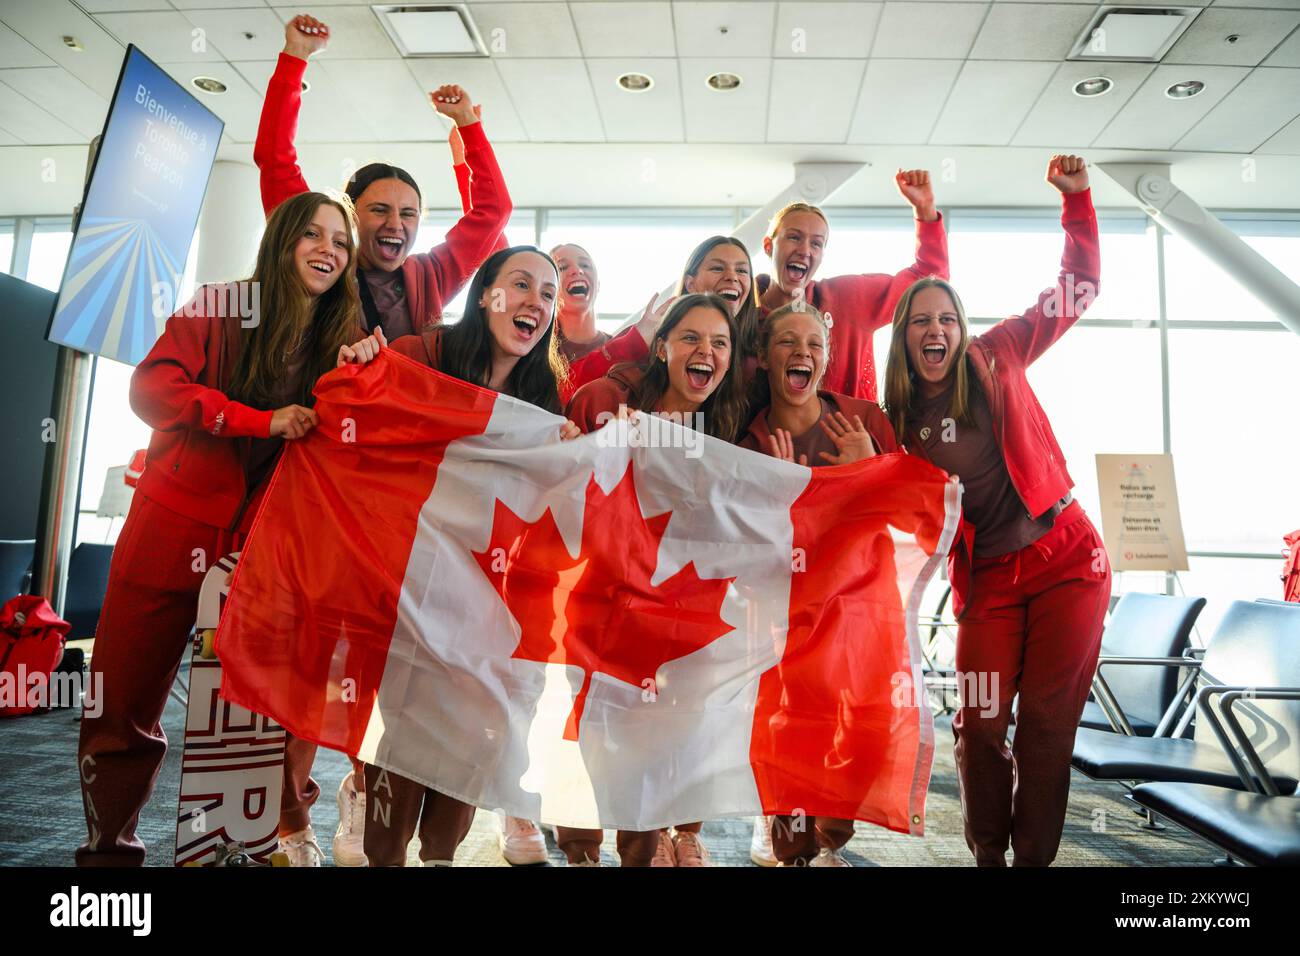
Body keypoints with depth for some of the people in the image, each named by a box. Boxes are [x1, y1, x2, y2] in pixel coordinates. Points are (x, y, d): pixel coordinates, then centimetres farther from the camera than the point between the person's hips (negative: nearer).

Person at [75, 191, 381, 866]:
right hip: (171, 529, -1)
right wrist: (262, 421, -20)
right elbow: (151, 386, -10)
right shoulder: (220, 309, 1)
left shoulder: (342, 342, 8)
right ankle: (108, 847, 28)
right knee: (124, 703, 7)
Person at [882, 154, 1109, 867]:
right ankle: (989, 857, 22)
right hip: (986, 576, 1)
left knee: (1048, 721, 2)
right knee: (981, 725, -1)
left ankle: (1035, 858, 19)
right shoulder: (897, 419, 3)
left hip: (1065, 557, -1)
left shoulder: (997, 359, 0)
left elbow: (1078, 288, 5)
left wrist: (1076, 199, -4)